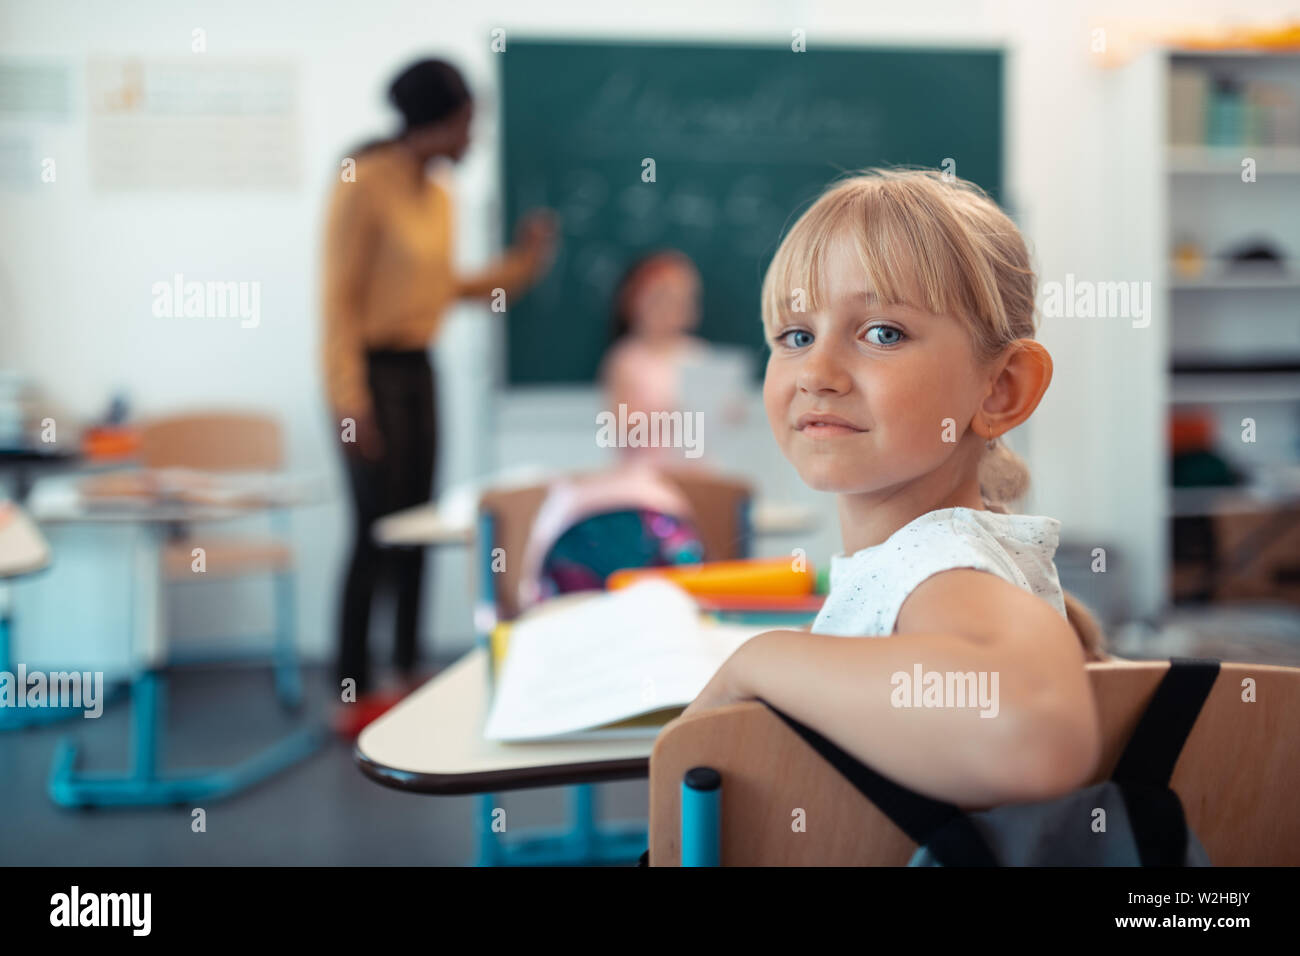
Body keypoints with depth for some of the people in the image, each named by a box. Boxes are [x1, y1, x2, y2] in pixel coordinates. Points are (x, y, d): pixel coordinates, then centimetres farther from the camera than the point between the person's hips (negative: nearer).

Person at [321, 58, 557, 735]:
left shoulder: (438, 194, 11)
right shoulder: (364, 184, -12)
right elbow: (340, 296, -14)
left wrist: (517, 267, 11)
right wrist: (349, 396, -19)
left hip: (418, 369, 8)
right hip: (374, 368, -7)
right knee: (376, 530, -6)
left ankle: (407, 676, 19)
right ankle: (355, 694, 4)